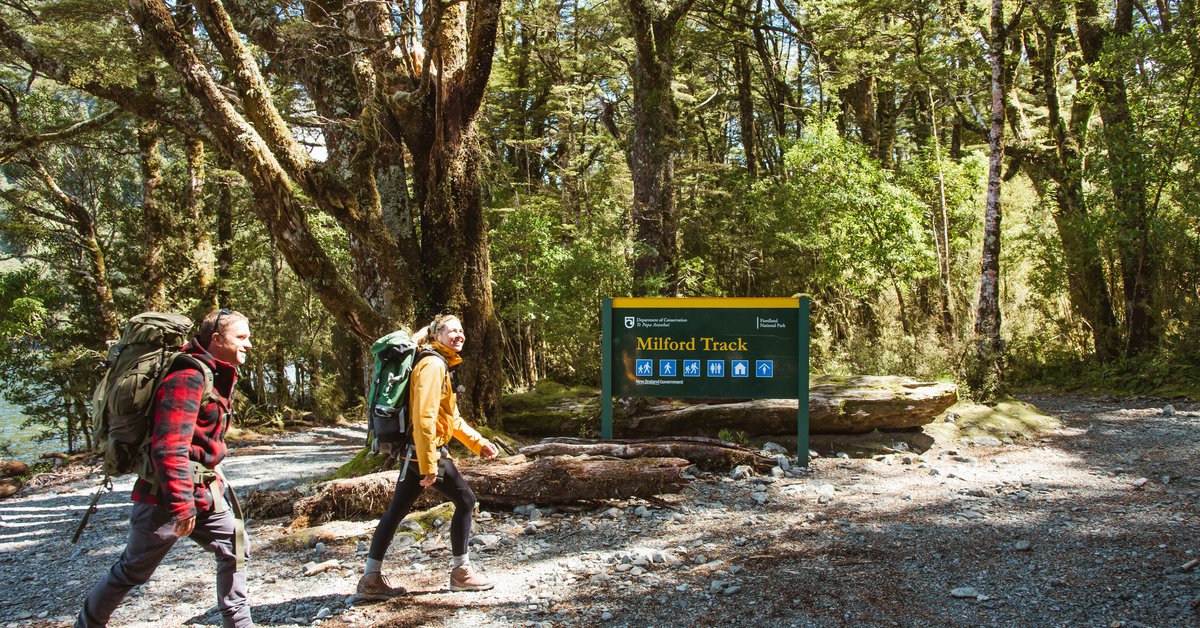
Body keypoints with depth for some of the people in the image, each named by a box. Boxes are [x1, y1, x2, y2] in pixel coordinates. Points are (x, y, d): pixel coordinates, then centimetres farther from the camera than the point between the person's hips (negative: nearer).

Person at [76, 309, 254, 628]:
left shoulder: (219, 377, 10)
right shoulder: (188, 378, -21)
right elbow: (169, 447, -28)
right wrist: (181, 504, -27)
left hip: (204, 493, 9)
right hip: (167, 496, -9)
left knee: (233, 548, 9)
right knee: (133, 570, 7)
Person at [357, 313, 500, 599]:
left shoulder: (442, 366, 18)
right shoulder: (433, 365, -15)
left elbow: (452, 417, 24)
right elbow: (424, 416, -24)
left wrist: (479, 443, 20)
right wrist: (429, 464, -26)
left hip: (413, 452, 10)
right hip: (425, 450, -10)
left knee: (395, 511, 10)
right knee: (465, 500, 2)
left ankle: (371, 579, 15)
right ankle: (460, 572, 13)